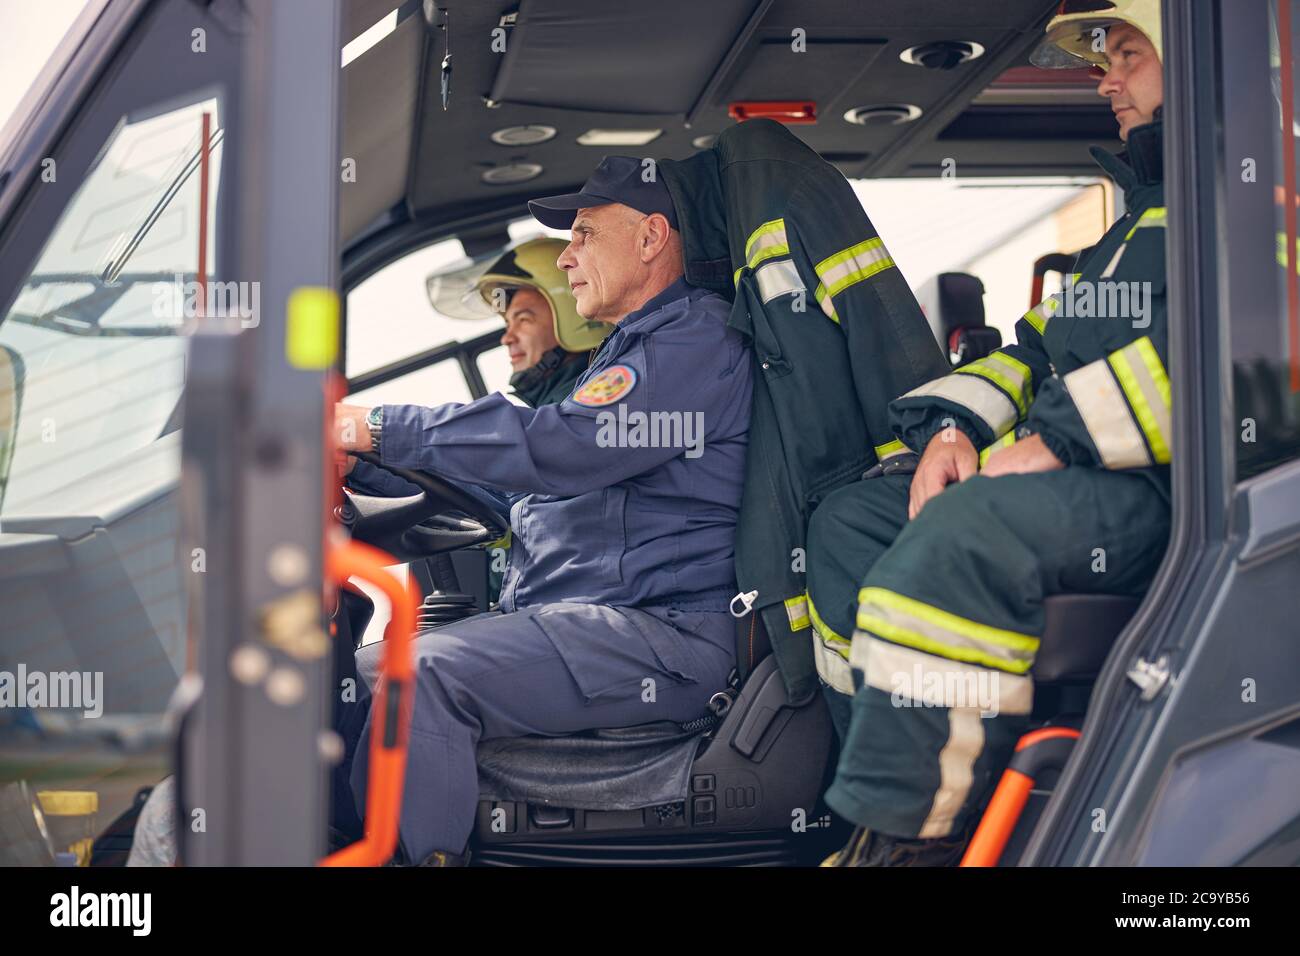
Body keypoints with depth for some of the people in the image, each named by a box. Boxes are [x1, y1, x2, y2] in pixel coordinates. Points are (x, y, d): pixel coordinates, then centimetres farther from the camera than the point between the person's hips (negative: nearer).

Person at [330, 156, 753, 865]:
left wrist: (379, 428, -14)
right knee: (360, 673, 0)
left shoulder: (698, 340, -6)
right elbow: (529, 480, 32)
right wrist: (356, 452, 24)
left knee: (422, 677, -28)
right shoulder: (628, 353, 28)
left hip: (660, 634, -10)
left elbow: (557, 446, -19)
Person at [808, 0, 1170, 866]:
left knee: (961, 529, -34)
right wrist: (957, 428, 6)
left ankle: (904, 832, -28)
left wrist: (1050, 443, -19)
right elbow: (1038, 346, 27)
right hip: (1066, 477, 10)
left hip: (1168, 489, -10)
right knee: (848, 523, 1)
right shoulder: (1133, 224, 29)